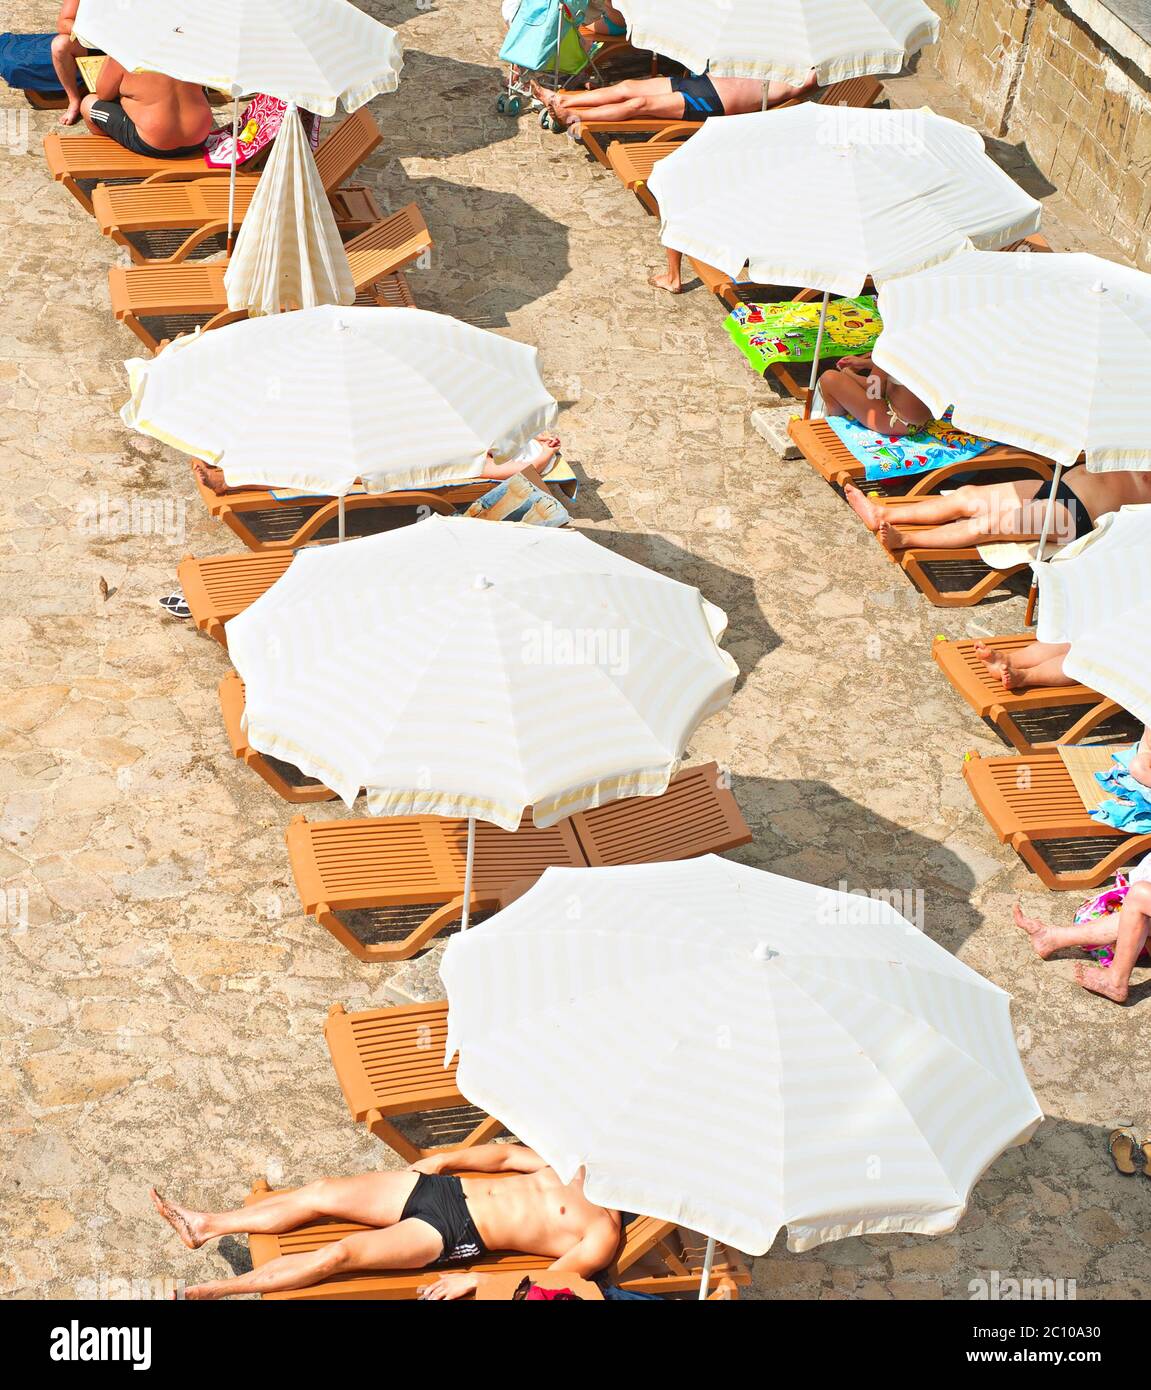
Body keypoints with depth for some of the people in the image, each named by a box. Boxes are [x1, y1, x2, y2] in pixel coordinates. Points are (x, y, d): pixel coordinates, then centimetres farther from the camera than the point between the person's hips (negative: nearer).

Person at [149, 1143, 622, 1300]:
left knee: (342, 1253, -20)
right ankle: (205, 1226, 10)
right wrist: (445, 1160, 15)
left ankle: (218, 1289, -12)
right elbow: (506, 1155, 24)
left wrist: (475, 1281, -21)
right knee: (320, 1193, -1)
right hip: (444, 1187, 7)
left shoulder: (602, 1233, -9)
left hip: (456, 1236, -7)